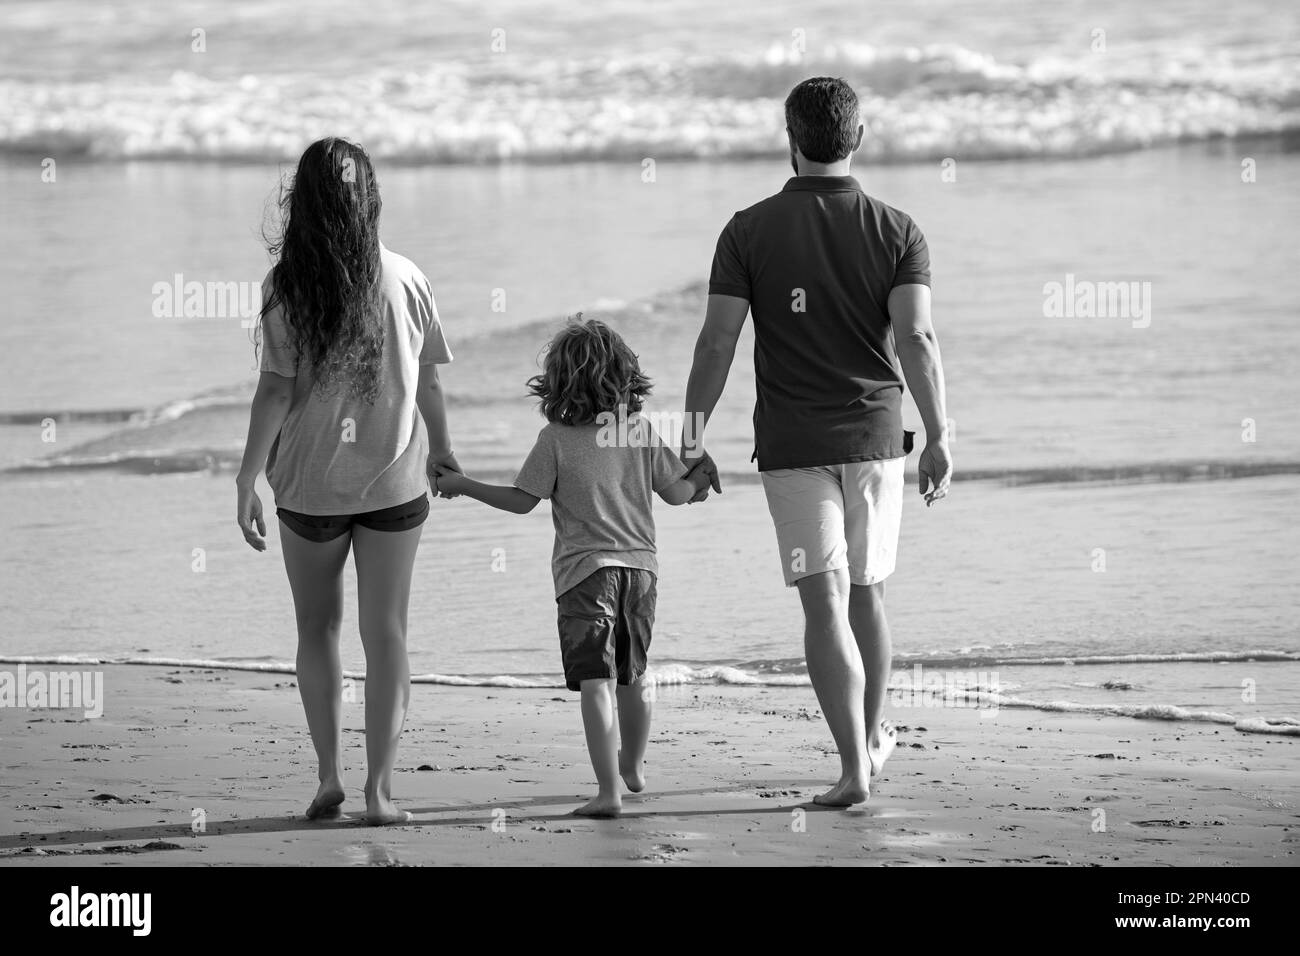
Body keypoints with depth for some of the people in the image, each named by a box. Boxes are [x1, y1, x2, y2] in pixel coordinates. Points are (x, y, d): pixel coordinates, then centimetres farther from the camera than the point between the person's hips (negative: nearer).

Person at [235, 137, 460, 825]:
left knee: (317, 629, 15)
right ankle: (379, 787, 2)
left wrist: (247, 479, -6)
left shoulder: (286, 287, -11)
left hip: (310, 483, -1)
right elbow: (428, 382, 4)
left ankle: (328, 775, 12)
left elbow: (277, 390, -13)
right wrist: (441, 448, 20)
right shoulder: (404, 279, -4)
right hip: (395, 480, 1)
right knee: (385, 633, 5)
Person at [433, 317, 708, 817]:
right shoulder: (642, 431, 3)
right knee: (634, 676, 22)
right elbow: (675, 492, 10)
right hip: (639, 566, 5)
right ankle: (633, 766, 43)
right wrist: (699, 484, 33)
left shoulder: (557, 438, -8)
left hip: (586, 570, -5)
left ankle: (608, 790, -19)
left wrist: (462, 486, 5)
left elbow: (522, 500, -6)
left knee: (596, 682, -10)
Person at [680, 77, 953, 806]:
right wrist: (940, 438, -9)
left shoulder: (750, 232, -3)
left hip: (792, 444, -2)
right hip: (875, 435, 2)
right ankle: (876, 734, 35)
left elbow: (718, 342, -6)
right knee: (868, 590, 20)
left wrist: (693, 442, 0)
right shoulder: (896, 231, -1)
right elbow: (917, 337, -11)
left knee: (826, 603, -4)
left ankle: (855, 766, -13)